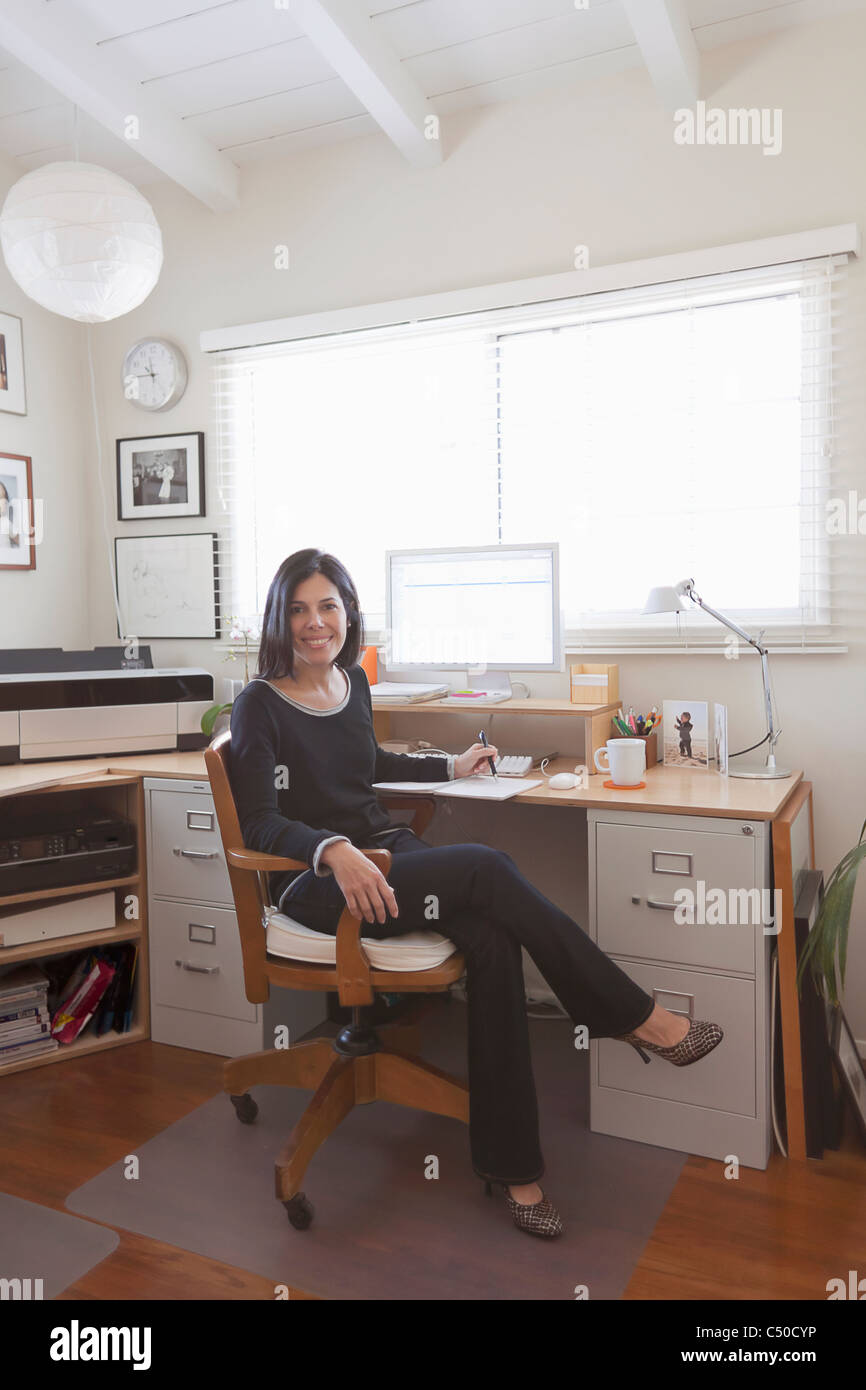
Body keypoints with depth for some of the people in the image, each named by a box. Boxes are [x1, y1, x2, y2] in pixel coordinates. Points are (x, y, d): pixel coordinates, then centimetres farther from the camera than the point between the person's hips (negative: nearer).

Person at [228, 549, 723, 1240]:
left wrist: (450, 767, 32)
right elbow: (261, 821, -14)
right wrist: (333, 849, -31)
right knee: (487, 867, -27)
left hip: (385, 850, 6)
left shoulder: (352, 681, 12)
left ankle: (510, 1164, -12)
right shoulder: (259, 705, -7)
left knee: (493, 942, -24)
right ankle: (637, 1016, -13)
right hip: (316, 883, -6)